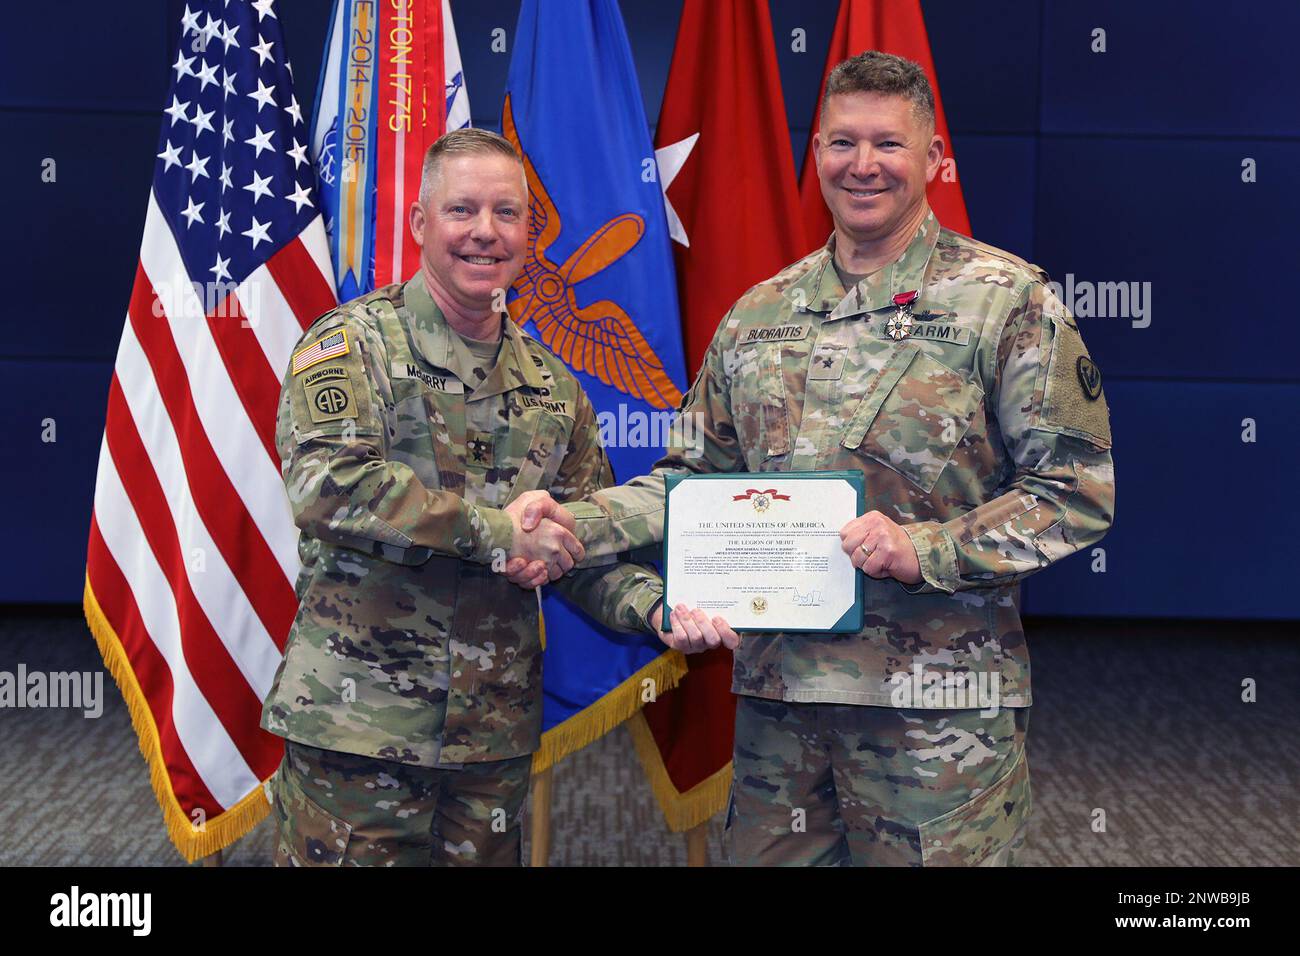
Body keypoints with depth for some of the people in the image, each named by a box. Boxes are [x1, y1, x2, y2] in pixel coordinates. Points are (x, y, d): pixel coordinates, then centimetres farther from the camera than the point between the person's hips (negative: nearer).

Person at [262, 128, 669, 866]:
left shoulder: (553, 388, 12)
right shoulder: (353, 342, -4)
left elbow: (584, 542, 13)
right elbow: (324, 485, -20)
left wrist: (656, 606, -7)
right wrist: (497, 530, -19)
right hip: (357, 721, -5)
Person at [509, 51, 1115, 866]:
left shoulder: (1009, 301, -3)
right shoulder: (759, 316, 11)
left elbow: (1080, 489, -6)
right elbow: (700, 477, 15)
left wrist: (925, 549, -17)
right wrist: (575, 526, 0)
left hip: (938, 702, -4)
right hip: (778, 688, 4)